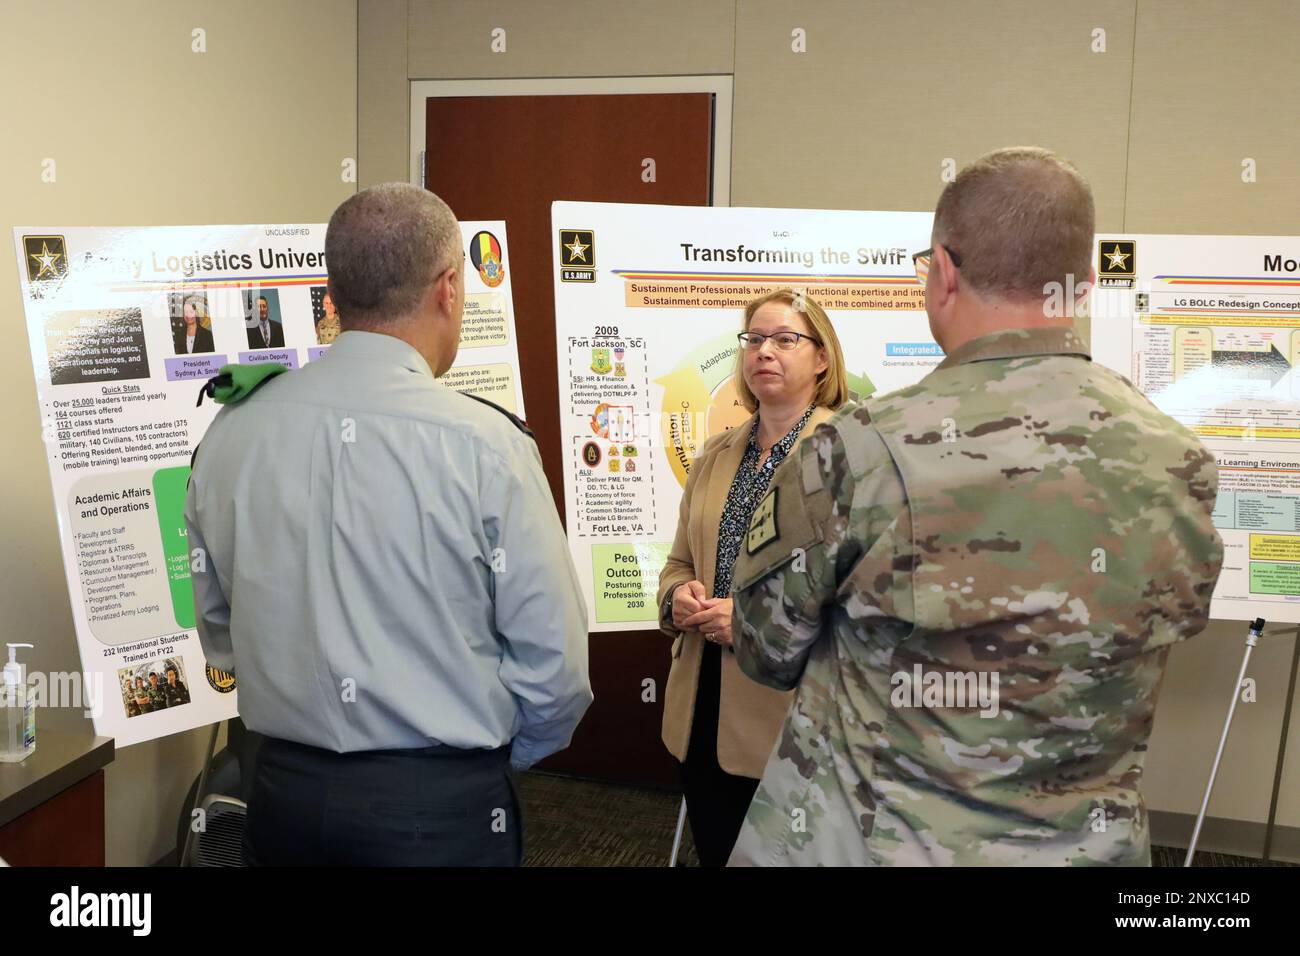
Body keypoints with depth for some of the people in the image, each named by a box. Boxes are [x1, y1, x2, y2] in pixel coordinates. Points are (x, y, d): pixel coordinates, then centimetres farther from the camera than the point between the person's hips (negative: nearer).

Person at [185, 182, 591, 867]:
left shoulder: (230, 433, -6)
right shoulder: (485, 443, -18)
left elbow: (220, 633, 5)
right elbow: (553, 663, -13)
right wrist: (494, 757, 6)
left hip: (285, 792, 4)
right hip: (439, 807, -3)